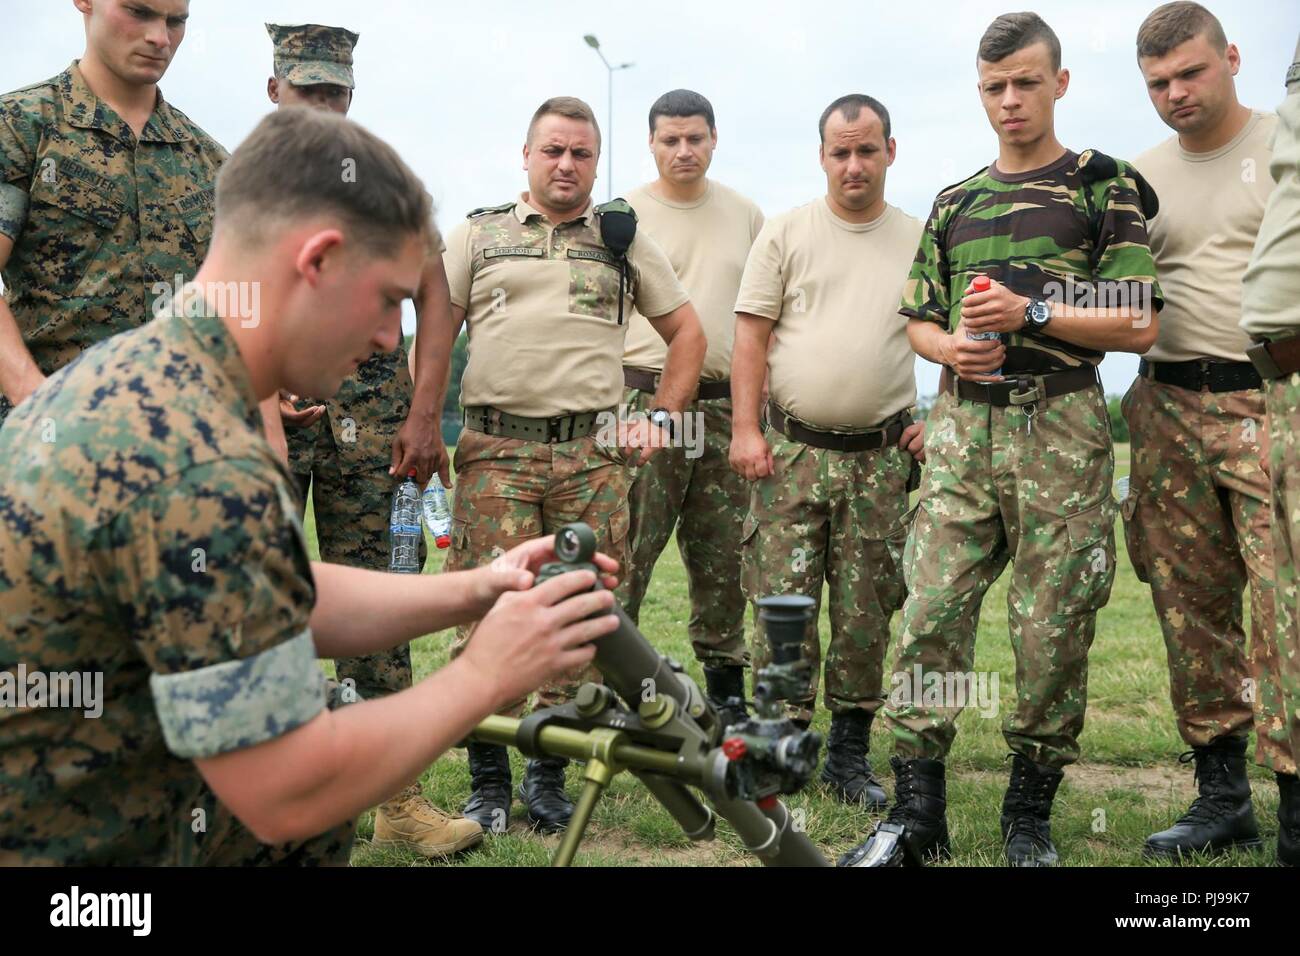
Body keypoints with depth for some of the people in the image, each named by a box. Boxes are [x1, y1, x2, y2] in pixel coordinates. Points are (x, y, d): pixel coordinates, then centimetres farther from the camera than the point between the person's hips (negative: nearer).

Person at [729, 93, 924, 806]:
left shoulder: (922, 241, 8)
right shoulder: (785, 234, 4)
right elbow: (750, 338, 0)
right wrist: (746, 430, -8)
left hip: (881, 454, 2)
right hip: (791, 447, -1)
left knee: (866, 612, 6)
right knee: (782, 602, -4)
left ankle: (850, 754, 17)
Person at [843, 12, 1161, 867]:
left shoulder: (1106, 187, 4)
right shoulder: (955, 204, 18)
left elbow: (1140, 324, -3)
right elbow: (918, 322, 22)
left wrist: (1032, 312, -13)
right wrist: (952, 346, 0)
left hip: (1061, 427, -4)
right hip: (963, 426, 4)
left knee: (1054, 626, -1)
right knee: (932, 611, -3)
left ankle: (1031, 815, 14)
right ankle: (917, 813, 5)